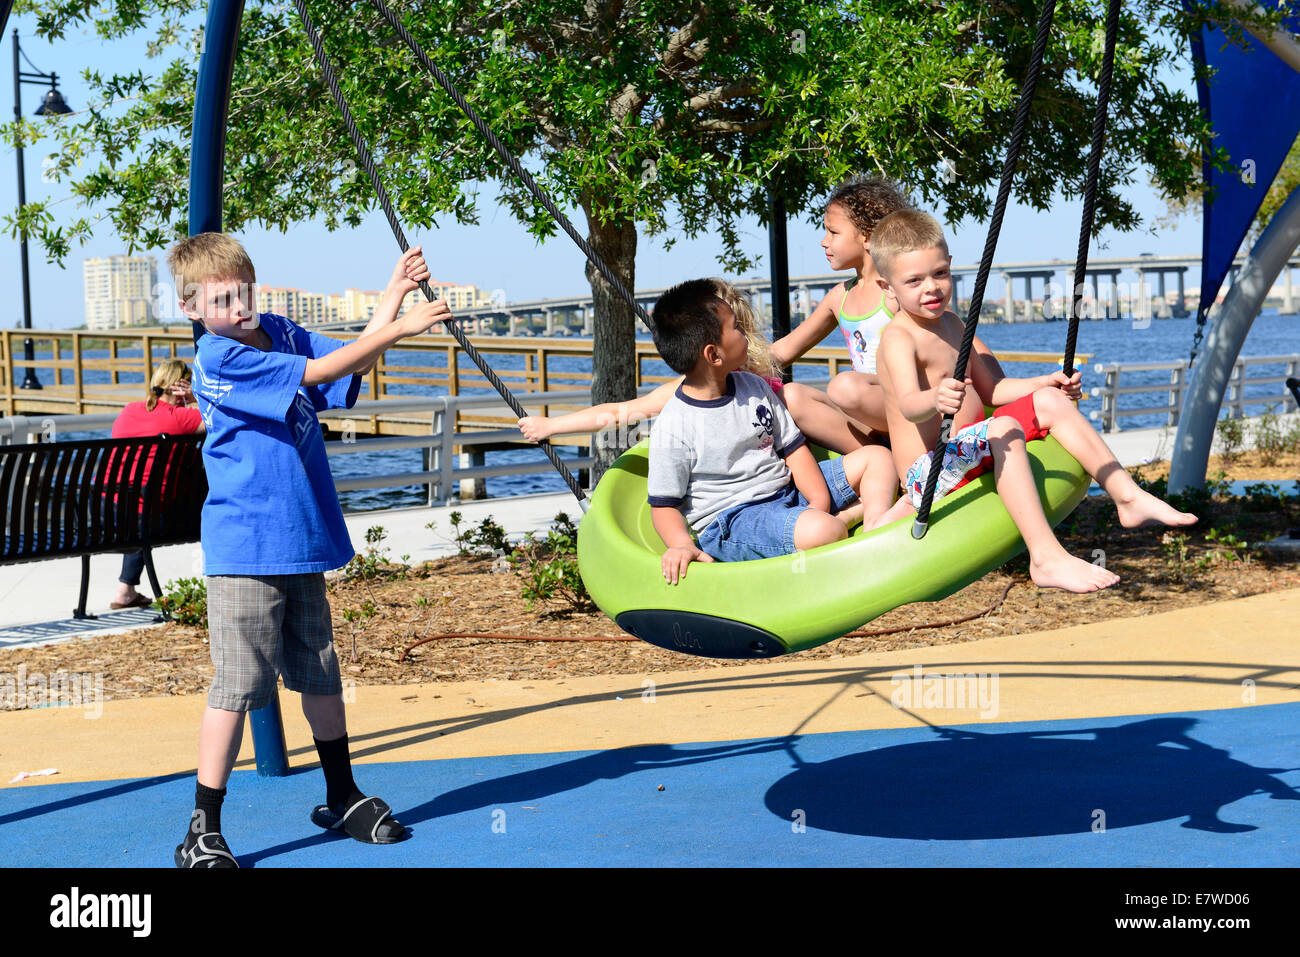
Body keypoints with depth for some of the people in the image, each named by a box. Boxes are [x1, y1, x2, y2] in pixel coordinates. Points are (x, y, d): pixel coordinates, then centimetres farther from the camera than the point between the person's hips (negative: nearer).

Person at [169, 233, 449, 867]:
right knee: (239, 684, -8)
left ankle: (342, 798, 31)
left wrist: (394, 291, 0)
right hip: (243, 550, -7)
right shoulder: (218, 362, -15)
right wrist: (400, 327, -21)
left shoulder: (279, 333, 9)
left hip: (302, 541, 8)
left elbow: (351, 361, 10)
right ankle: (202, 832, 0)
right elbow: (320, 372, -21)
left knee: (320, 673, 17)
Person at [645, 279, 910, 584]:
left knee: (876, 458, 5)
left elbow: (793, 448, 8)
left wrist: (820, 499, -8)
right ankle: (850, 514, -3)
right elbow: (663, 504, -9)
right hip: (730, 521, -8)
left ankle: (878, 523, -17)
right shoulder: (672, 429, -14)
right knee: (820, 530, -36)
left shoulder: (754, 387, 6)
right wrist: (681, 544, -29)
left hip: (789, 491, 8)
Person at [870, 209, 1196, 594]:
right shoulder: (898, 338, -16)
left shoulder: (950, 324, 13)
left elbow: (989, 389, 24)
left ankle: (1129, 498, -1)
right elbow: (908, 404, -36)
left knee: (1048, 402, 4)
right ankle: (1045, 558, -45)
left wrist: (1046, 384, 12)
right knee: (1003, 429, -33)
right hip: (928, 472, -10)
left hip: (970, 456, 10)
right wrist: (935, 400, -57)